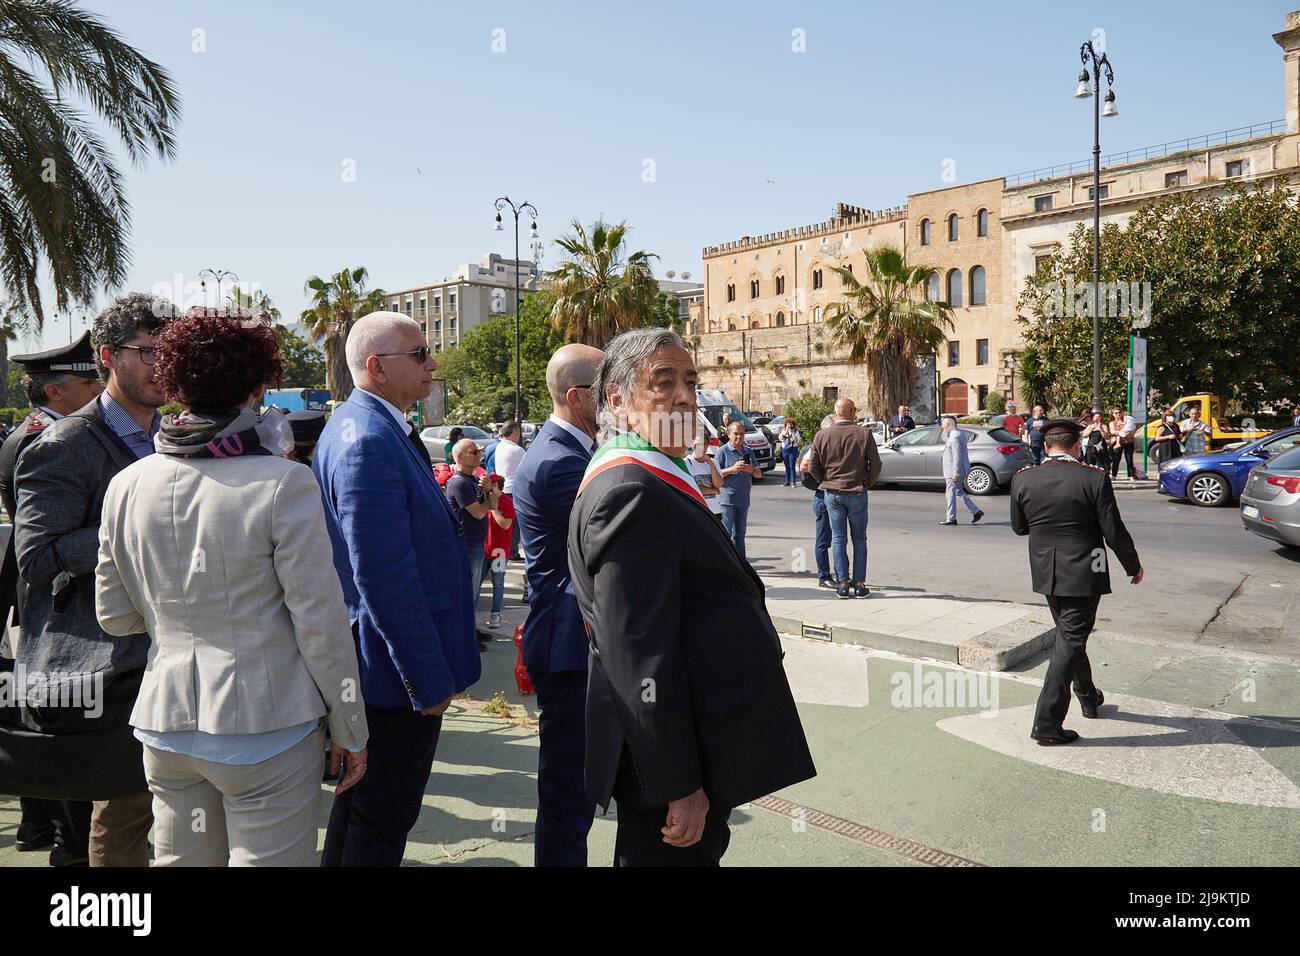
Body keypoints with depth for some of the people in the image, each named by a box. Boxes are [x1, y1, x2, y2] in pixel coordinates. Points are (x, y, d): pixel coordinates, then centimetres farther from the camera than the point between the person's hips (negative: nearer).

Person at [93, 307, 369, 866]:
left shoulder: (126, 485, 1)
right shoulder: (283, 483, -15)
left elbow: (114, 616, 10)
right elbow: (320, 621, -13)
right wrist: (349, 730, -3)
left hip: (165, 722, 6)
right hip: (265, 724, -5)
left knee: (180, 860, 20)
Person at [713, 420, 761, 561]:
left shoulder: (748, 452, 16)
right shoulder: (722, 451, -1)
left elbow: (759, 474, 16)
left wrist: (752, 470, -7)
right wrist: (732, 469, -19)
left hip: (743, 500, 6)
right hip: (727, 499, -6)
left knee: (739, 534, 11)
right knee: (725, 534, -8)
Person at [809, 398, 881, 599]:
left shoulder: (822, 435, -4)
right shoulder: (864, 434, -9)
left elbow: (813, 466, -1)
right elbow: (876, 465, -7)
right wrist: (867, 483, 10)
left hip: (832, 493, 1)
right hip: (857, 493, -1)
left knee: (838, 538, 8)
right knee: (859, 539, 9)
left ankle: (843, 583, 8)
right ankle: (859, 584, 9)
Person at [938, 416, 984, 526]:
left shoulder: (955, 437, -20)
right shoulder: (959, 433, 12)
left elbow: (957, 456, -24)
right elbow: (945, 439, 26)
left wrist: (955, 473, -25)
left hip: (955, 471, -11)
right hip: (958, 470, 11)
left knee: (950, 494, -2)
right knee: (959, 492, 19)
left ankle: (951, 518, 4)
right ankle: (976, 511, 18)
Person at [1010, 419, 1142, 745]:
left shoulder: (1022, 479, -5)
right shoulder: (1094, 478, -14)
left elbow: (1018, 527, 6)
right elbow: (1114, 532, -9)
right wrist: (1134, 566, 6)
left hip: (1046, 573, 4)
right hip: (1082, 573, -4)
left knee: (1069, 635, 24)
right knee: (1070, 642, 2)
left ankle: (1088, 697, 44)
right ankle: (1047, 724, 0)